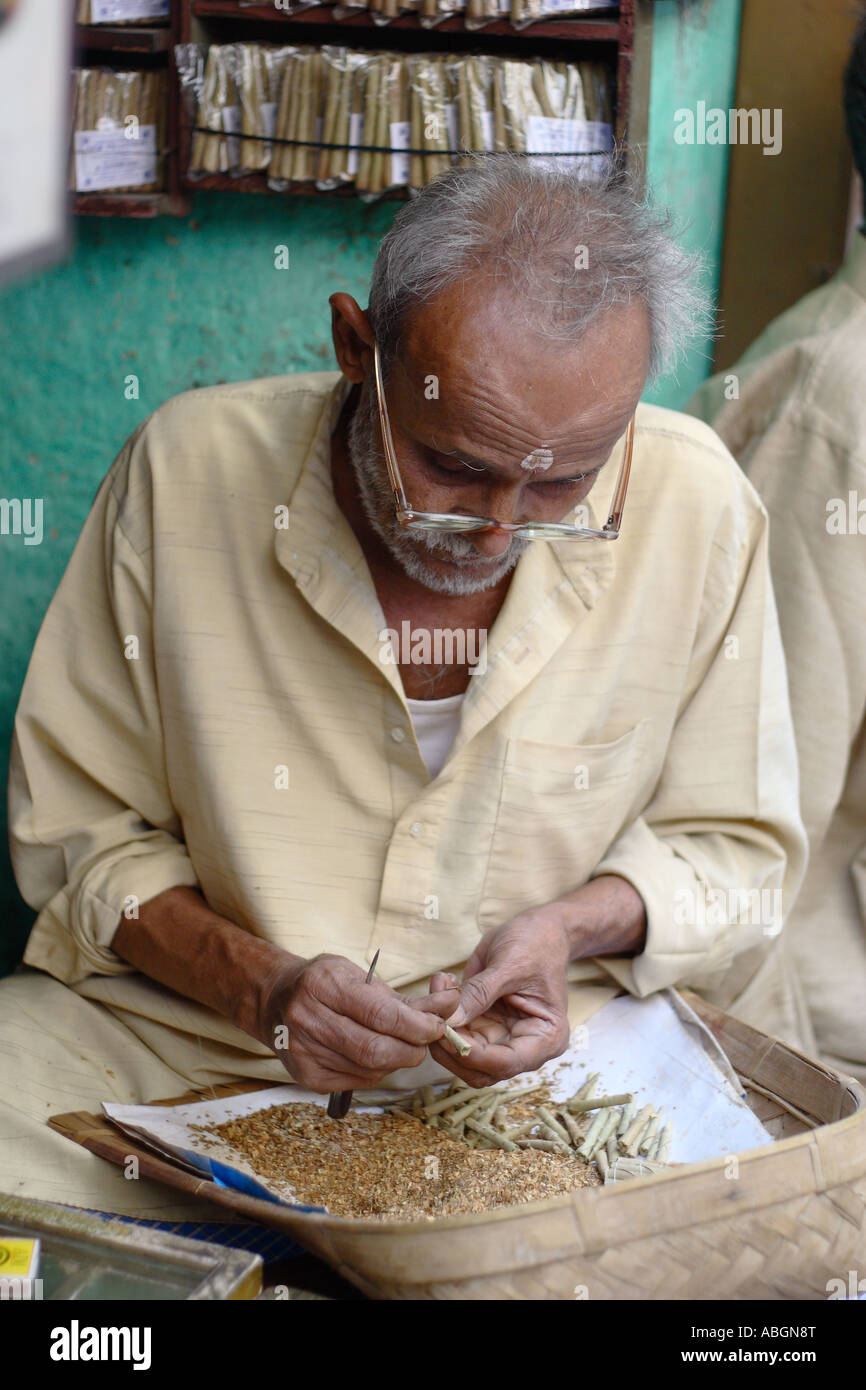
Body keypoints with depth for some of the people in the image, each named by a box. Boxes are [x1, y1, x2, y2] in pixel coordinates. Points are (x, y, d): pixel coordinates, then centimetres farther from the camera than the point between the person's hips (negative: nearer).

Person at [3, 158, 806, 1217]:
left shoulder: (695, 510, -10)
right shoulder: (190, 466, -12)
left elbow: (735, 848, 4)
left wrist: (575, 926, -16)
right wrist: (259, 983, -18)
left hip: (536, 1051, 2)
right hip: (191, 1032, -1)